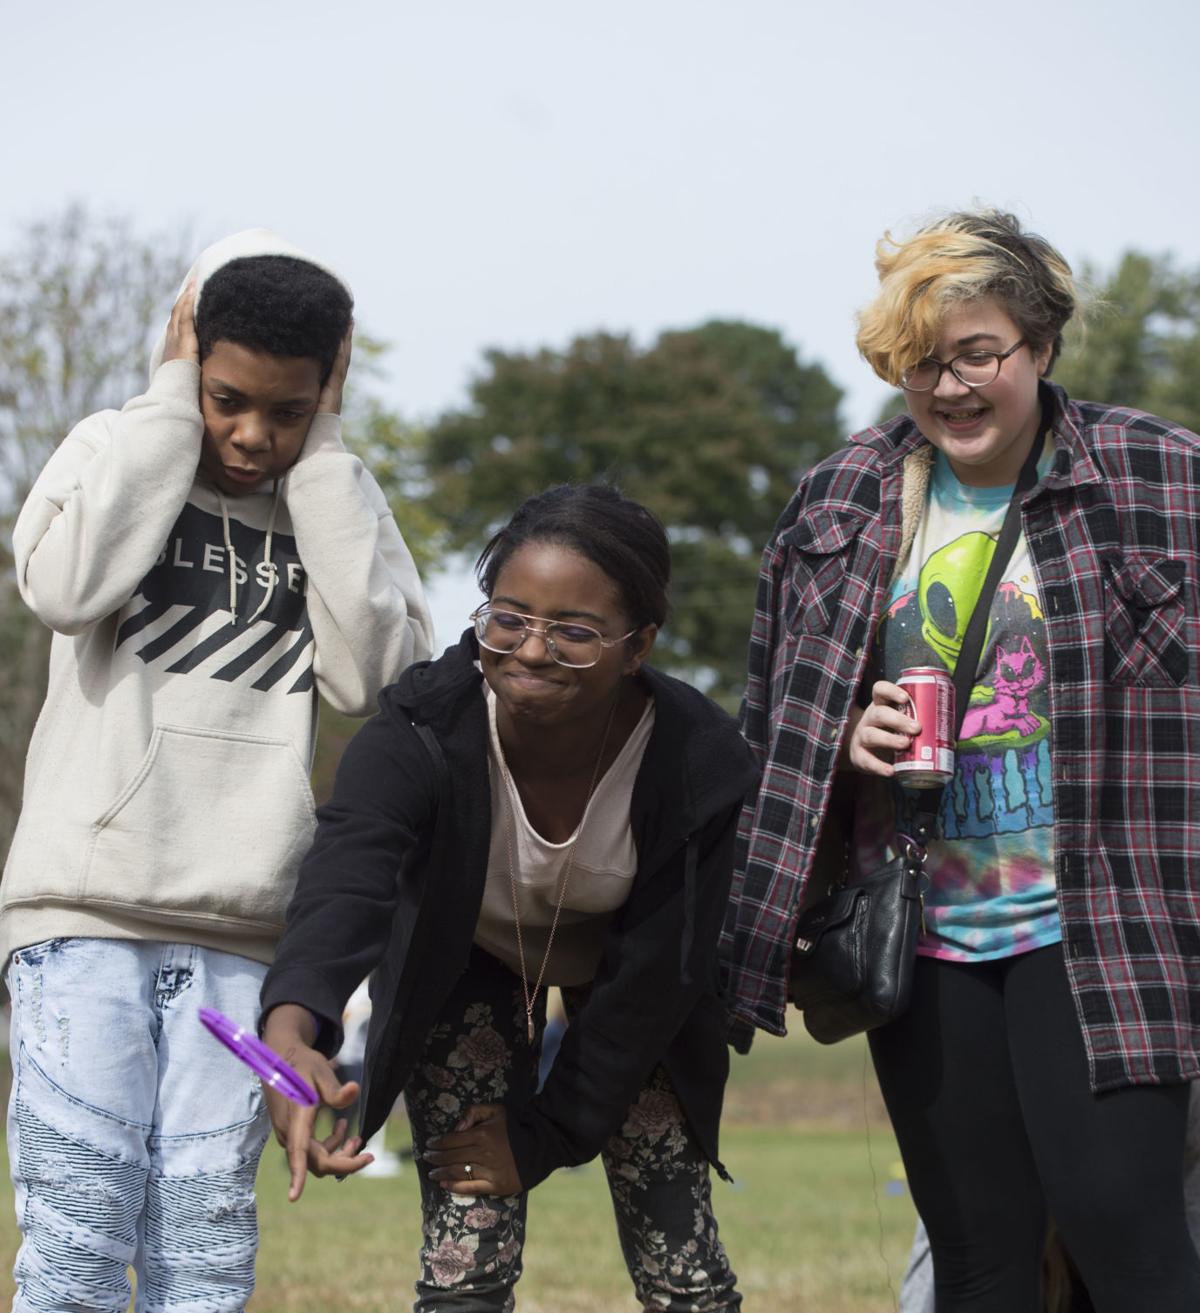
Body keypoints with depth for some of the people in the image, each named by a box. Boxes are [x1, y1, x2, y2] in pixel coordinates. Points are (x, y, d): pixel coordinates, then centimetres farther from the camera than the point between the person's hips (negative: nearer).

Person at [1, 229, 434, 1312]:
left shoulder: (341, 502, 11)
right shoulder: (116, 450, 6)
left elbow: (371, 672, -6)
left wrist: (322, 455, -4)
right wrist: (171, 403, -7)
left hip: (242, 929, 2)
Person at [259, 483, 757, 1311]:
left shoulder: (703, 763, -32)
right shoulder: (418, 732, -35)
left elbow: (649, 981, -23)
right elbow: (346, 880, -52)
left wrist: (547, 1136, -20)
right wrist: (292, 1032, -72)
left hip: (624, 977, 1)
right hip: (471, 961, 0)